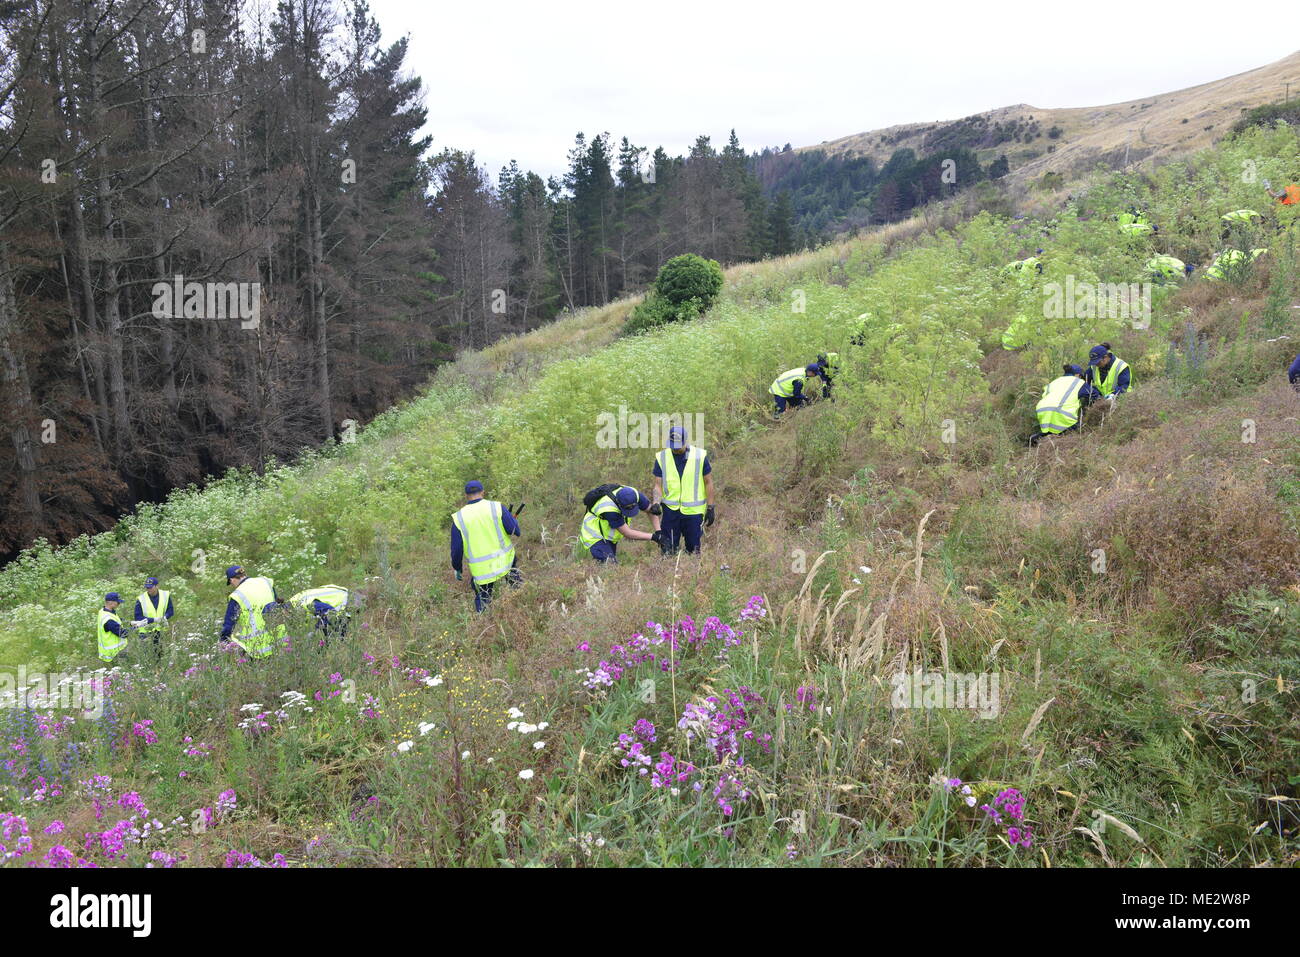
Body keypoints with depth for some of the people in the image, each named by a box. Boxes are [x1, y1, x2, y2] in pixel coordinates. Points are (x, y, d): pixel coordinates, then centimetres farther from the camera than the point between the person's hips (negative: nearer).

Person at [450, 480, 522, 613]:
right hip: (504, 562, 0)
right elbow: (516, 532, -9)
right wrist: (514, 519, 13)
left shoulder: (459, 518, -5)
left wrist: (457, 569, 14)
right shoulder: (497, 507, -8)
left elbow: (456, 550, -3)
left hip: (481, 571, 0)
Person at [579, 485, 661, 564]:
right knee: (608, 566, -22)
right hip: (595, 536, -7)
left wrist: (658, 532, -15)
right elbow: (627, 533, -31)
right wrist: (653, 537, -29)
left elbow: (651, 511, -4)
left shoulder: (635, 495, -21)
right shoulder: (609, 509, -38)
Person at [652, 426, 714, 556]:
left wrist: (710, 509, 0)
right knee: (668, 550, 3)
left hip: (693, 511, -1)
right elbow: (658, 485, 2)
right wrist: (657, 502, -17)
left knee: (693, 549, 7)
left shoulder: (700, 456, -4)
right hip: (670, 510, 1)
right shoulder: (662, 457, 0)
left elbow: (708, 483, 2)